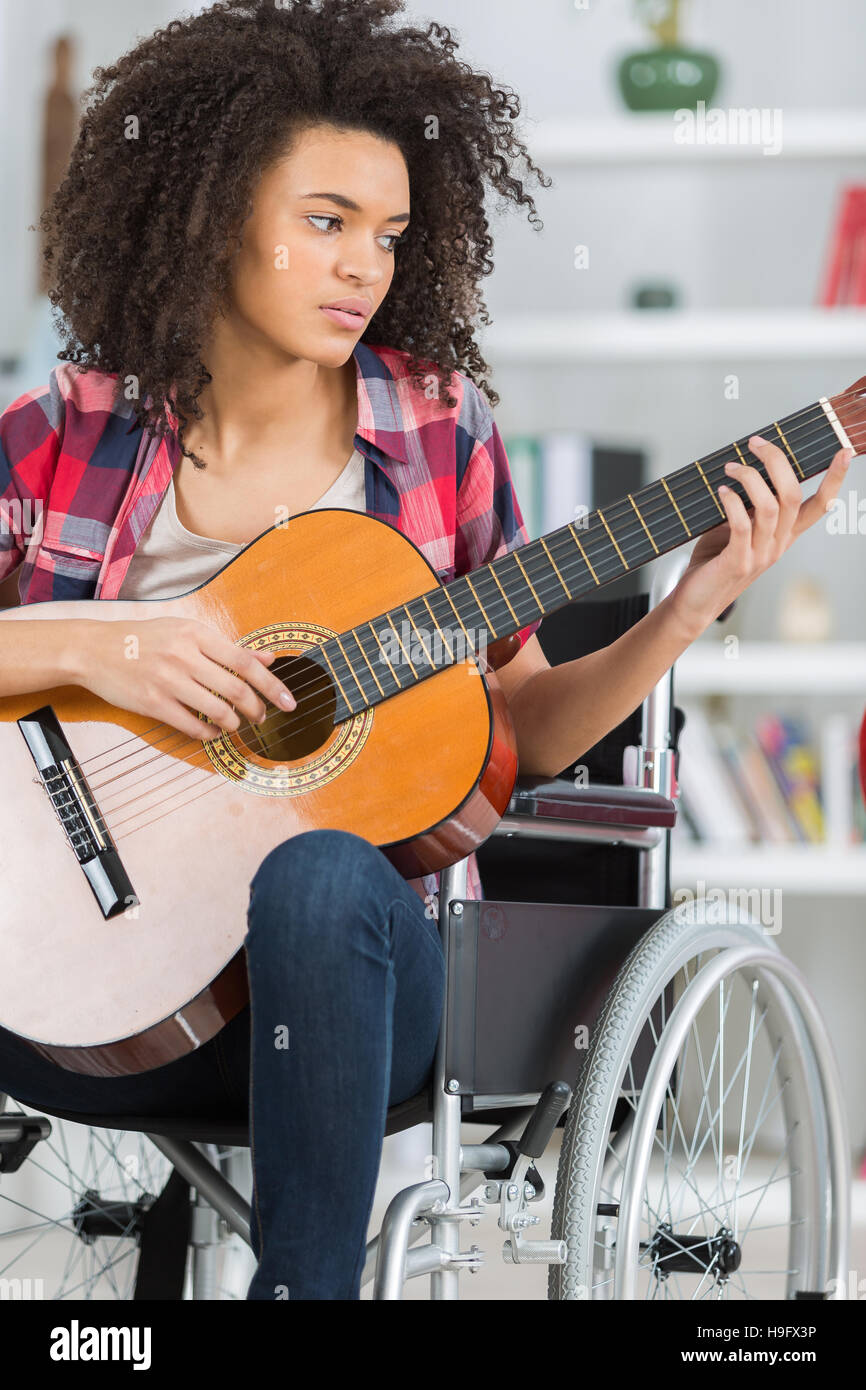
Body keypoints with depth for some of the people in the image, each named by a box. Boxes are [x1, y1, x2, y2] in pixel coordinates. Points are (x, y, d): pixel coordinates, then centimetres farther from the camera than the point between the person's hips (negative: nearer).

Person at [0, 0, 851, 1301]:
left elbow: (526, 729, 10)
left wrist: (689, 611, -4)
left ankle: (308, 1278, -24)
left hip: (349, 949, 1)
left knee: (321, 875, -36)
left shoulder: (440, 426, 6)